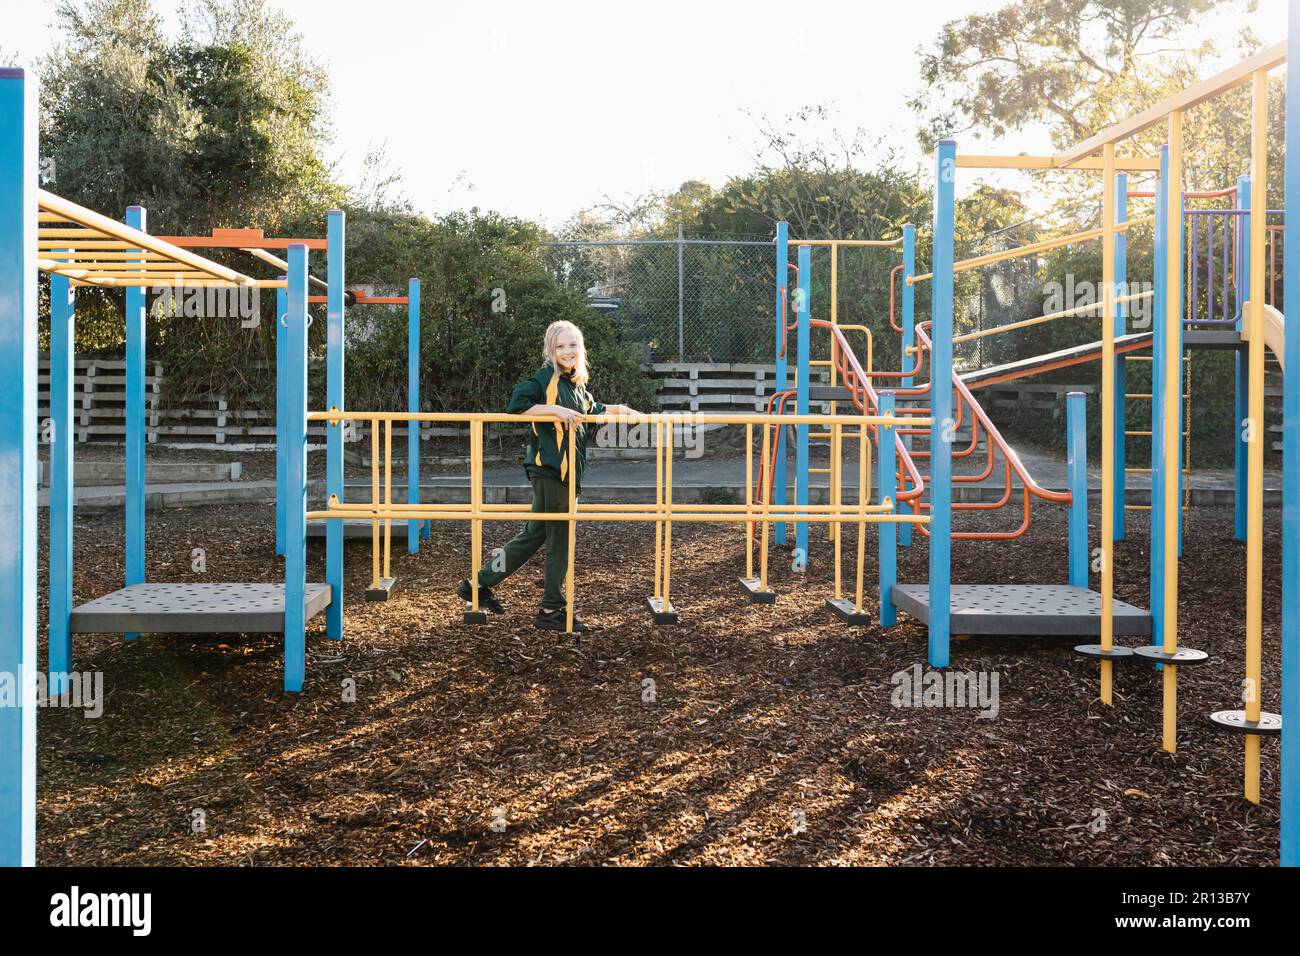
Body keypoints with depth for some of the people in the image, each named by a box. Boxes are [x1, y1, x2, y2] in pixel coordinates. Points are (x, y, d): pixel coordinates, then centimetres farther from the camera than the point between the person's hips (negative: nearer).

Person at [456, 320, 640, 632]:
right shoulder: (544, 378, -10)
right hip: (548, 468, -9)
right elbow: (516, 405, -21)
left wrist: (621, 410, 34)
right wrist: (556, 410, -23)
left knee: (536, 533, 13)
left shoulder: (577, 385, 18)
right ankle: (552, 610, 10)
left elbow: (593, 410, 37)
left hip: (567, 471, 9)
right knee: (559, 538, -1)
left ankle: (479, 585, 21)